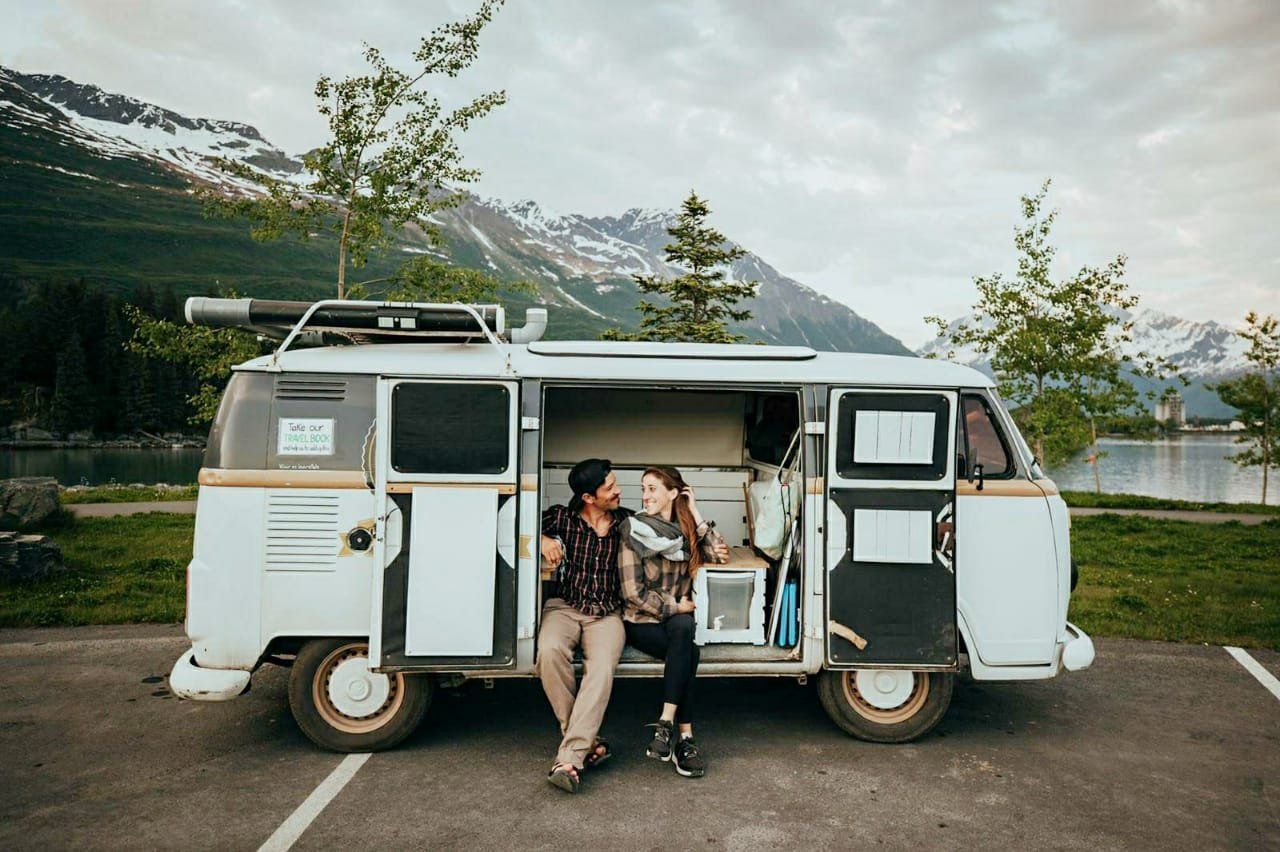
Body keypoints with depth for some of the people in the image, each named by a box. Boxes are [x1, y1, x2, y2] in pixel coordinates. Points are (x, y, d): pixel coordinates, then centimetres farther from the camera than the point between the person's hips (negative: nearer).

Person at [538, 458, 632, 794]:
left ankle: (570, 757, -32)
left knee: (602, 668, -31)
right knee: (549, 651, -33)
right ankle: (584, 741, -19)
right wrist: (542, 540, -12)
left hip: (607, 614, 0)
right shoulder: (562, 517, 5)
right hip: (565, 607, 0)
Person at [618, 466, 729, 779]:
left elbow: (720, 554, -10)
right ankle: (685, 738, -26)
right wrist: (675, 606, -9)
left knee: (683, 629, -32)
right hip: (642, 622, -3)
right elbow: (633, 593, -10)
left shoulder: (686, 528, 6)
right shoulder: (634, 530, -7)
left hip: (678, 619, 3)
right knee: (688, 651, -30)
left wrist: (696, 515, -7)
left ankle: (665, 725, -31)